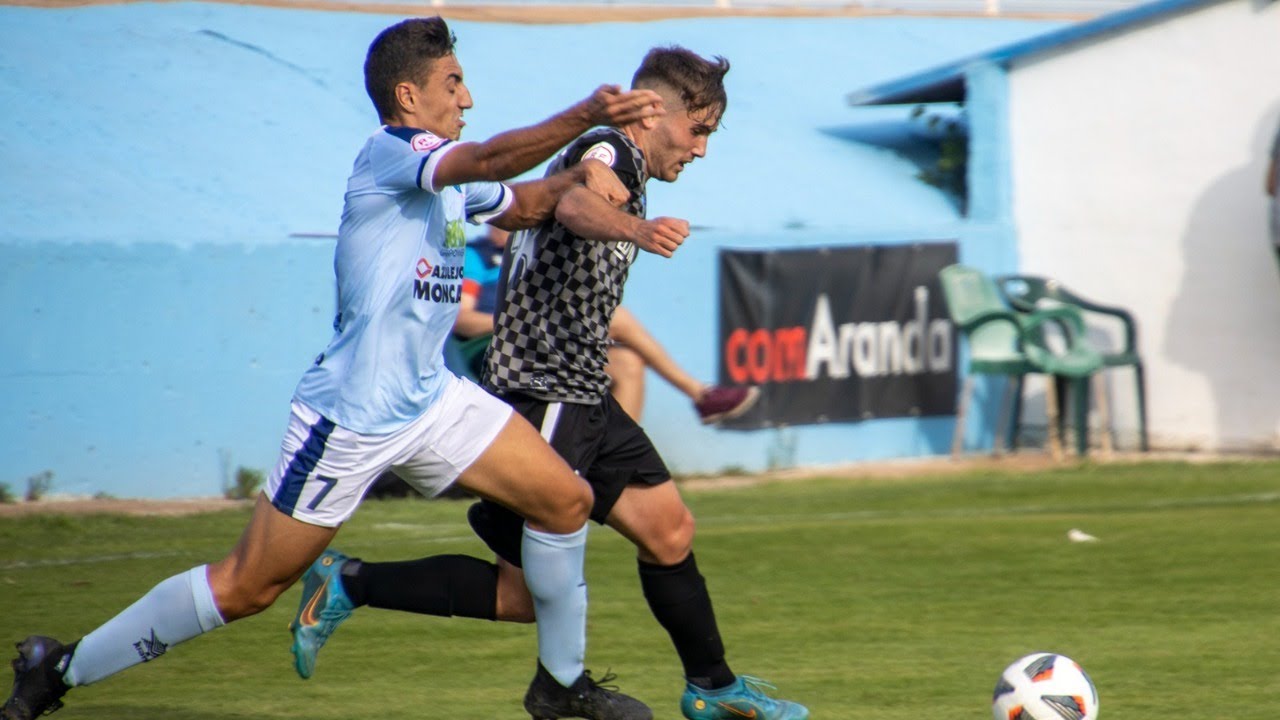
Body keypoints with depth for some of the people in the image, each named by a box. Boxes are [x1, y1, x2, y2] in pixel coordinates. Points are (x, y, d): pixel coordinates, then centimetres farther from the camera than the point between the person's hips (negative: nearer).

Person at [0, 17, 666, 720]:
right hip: (350, 416, -9)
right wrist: (586, 115, -43)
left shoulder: (449, 178, 10)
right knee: (245, 587, -3)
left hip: (429, 399, 9)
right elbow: (487, 160, -33)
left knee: (565, 499, 1)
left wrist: (580, 178, 6)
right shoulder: (388, 154, -16)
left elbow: (521, 202, 26)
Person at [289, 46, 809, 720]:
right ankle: (349, 584, 1)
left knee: (670, 530, 13)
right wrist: (638, 229, -60)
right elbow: (573, 206, -40)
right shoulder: (609, 151, -15)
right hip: (546, 399, -10)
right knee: (527, 593, -7)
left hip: (583, 399, 10)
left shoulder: (611, 163, 17)